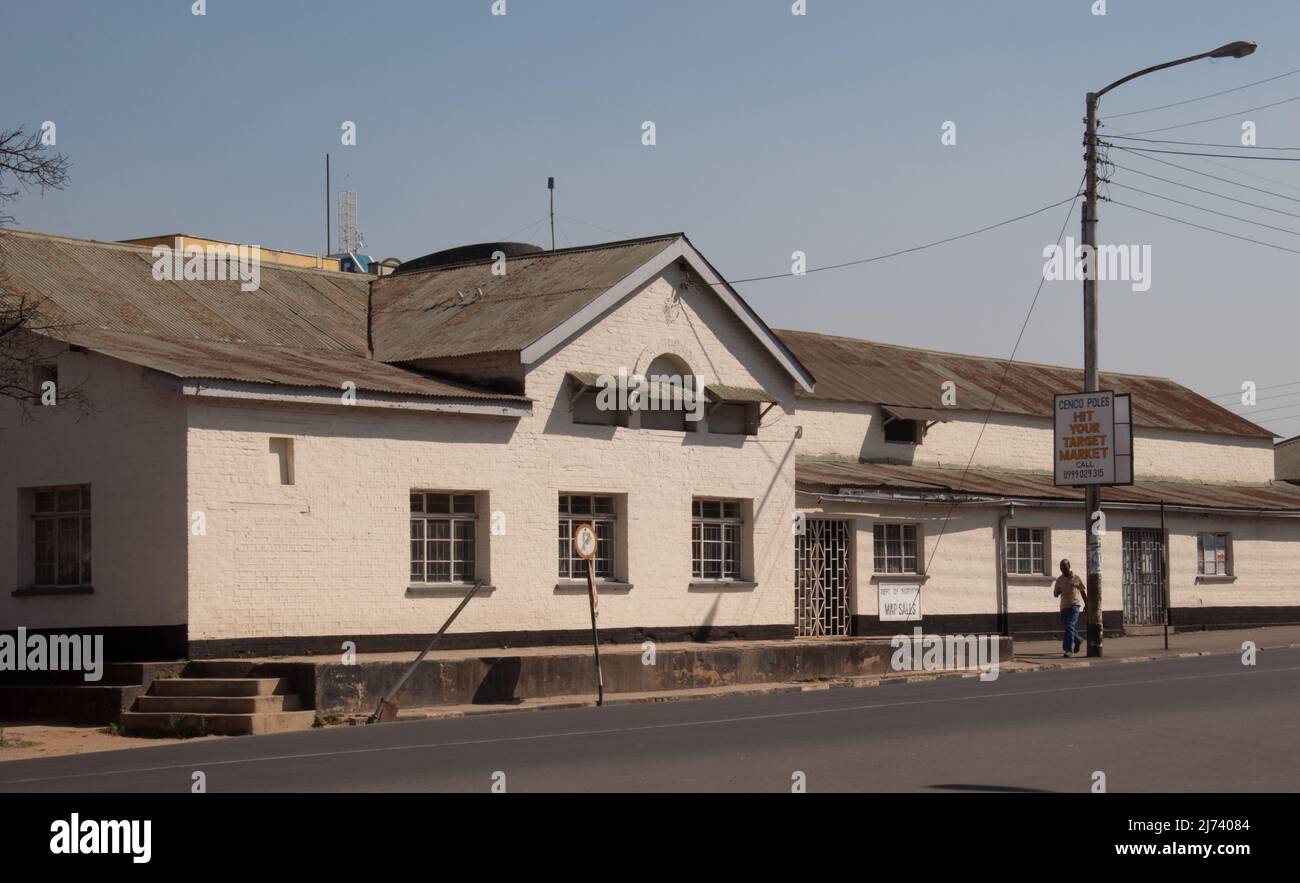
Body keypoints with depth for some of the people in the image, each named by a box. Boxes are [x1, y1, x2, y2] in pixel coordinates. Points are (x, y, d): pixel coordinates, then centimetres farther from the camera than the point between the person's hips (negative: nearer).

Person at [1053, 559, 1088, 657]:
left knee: (1070, 626, -17)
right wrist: (1058, 591, -11)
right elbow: (1055, 594, 13)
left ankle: (1069, 649, -19)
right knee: (1066, 626, 13)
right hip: (1064, 606, 5)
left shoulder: (1076, 578, -2)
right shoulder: (1059, 580, 7)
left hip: (1075, 605, -5)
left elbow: (1084, 591, 7)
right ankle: (1078, 640, 41)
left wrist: (1086, 605, 9)